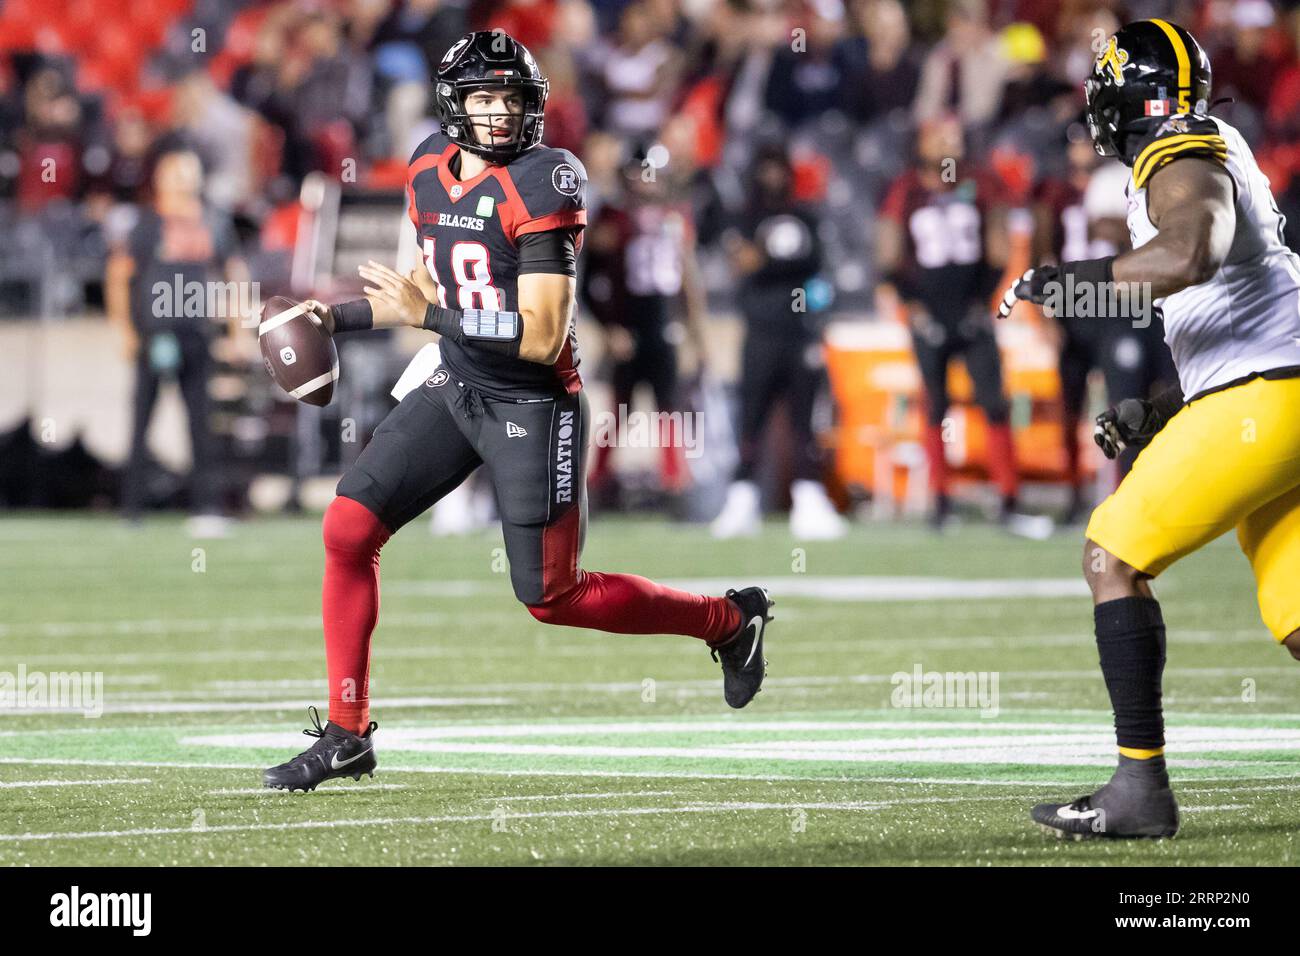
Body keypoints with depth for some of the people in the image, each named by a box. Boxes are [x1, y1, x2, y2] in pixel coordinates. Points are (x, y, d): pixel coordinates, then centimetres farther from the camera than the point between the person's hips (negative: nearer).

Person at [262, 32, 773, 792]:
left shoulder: (542, 185, -19)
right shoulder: (430, 172, 4)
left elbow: (543, 335, -24)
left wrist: (430, 315, -25)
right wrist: (338, 318, 11)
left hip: (533, 407, -7)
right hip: (457, 389, 7)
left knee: (552, 597, -2)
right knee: (348, 529, -4)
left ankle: (729, 620, 20)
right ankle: (346, 735, 5)